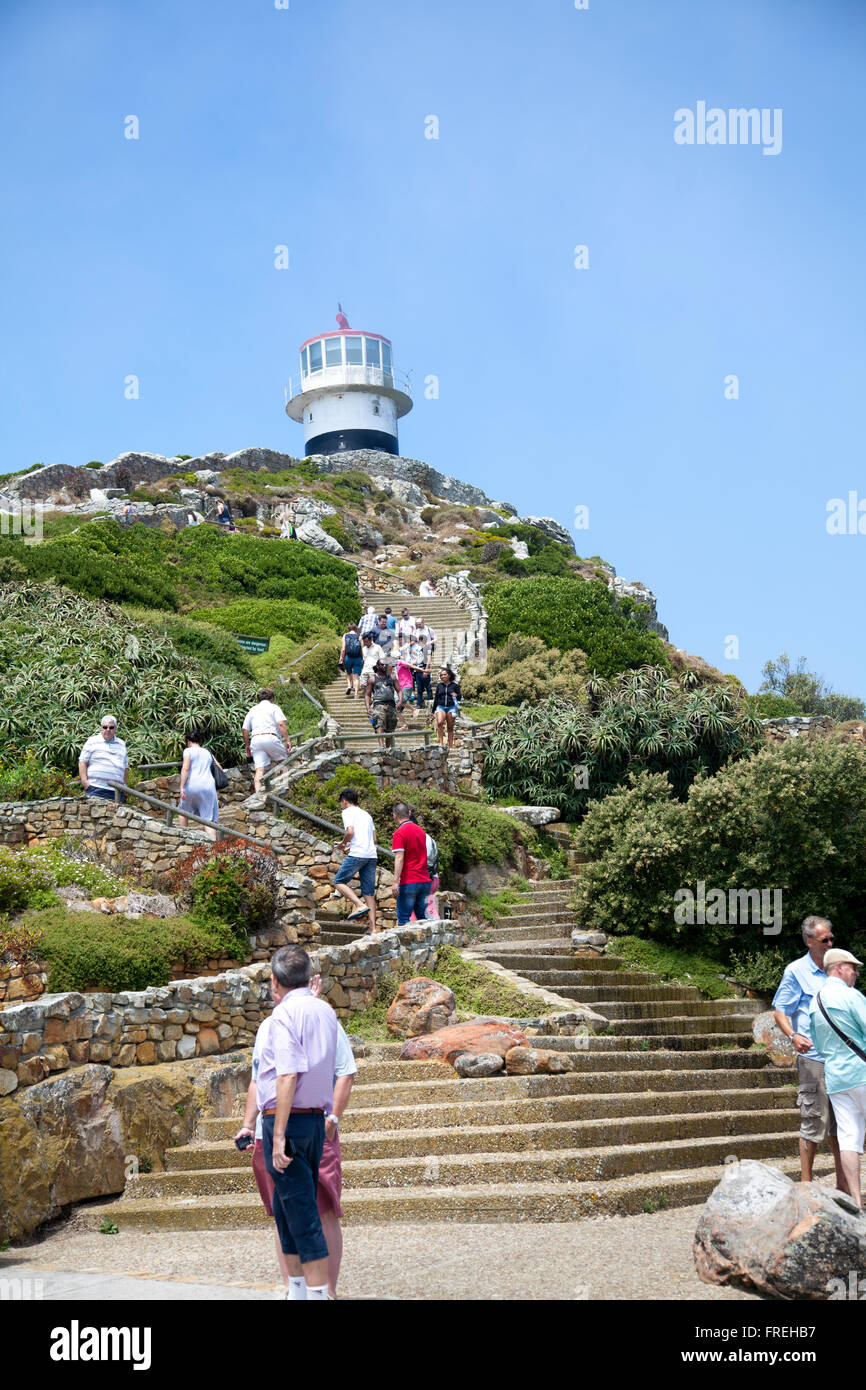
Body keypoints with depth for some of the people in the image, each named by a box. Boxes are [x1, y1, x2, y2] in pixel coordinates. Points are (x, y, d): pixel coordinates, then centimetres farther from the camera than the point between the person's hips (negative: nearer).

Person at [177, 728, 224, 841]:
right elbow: (220, 769, 25)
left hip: (192, 785, -3)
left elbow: (185, 768, -8)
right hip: (208, 785, 3)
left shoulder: (189, 751, 6)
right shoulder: (208, 753, 21)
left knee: (183, 811, 22)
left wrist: (182, 787, -13)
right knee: (209, 820, -1)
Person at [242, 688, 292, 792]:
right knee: (283, 760, 16)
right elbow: (281, 724, -6)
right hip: (270, 737, -3)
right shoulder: (274, 707, 10)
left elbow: (245, 730, 19)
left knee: (259, 770, -5)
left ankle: (258, 792, -20)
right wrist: (287, 740, -7)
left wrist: (247, 745, 27)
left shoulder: (252, 710, 23)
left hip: (255, 740, 4)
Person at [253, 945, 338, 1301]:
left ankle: (318, 1293, -5)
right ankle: (298, 1291, 26)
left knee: (301, 1212, -6)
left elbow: (288, 1076, -21)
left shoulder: (285, 1013, -12)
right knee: (288, 1210, 19)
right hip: (317, 1120, 8)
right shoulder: (325, 1011, 12)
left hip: (287, 1119, -8)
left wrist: (278, 1134, -22)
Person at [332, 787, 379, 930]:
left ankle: (360, 905, -15)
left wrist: (343, 843, 6)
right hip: (372, 855, 7)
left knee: (339, 882, 4)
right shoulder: (366, 814, 25)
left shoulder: (348, 812, 3)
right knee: (369, 892, 6)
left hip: (357, 854, -7)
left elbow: (350, 832, -13)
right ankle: (372, 928, 0)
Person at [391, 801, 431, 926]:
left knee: (403, 919, -2)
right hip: (425, 881, 7)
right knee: (423, 918, 9)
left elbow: (399, 858, -18)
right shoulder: (420, 830, 13)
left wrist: (396, 882, -20)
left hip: (408, 882, -7)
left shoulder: (399, 833, -9)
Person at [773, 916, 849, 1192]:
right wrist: (793, 1036, -21)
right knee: (814, 1122, -3)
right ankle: (806, 1184, 7)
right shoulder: (796, 971, -3)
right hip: (813, 1058, -6)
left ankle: (842, 1185, 19)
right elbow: (779, 1011, -3)